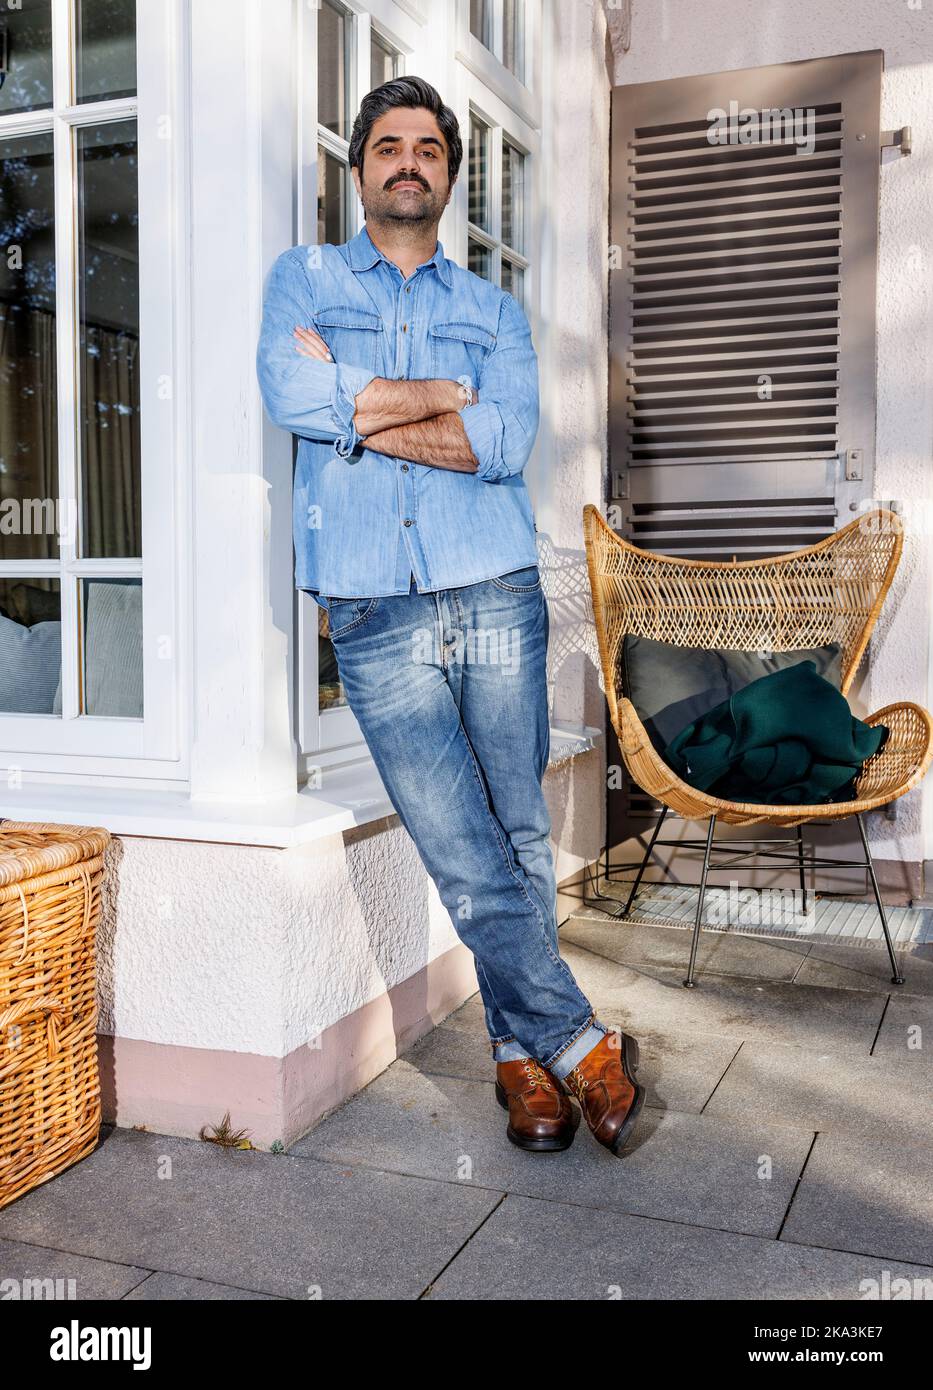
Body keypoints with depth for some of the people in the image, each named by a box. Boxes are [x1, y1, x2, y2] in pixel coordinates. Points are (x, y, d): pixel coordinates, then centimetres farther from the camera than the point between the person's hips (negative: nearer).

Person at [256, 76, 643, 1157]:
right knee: (467, 862, -6)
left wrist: (356, 410, -6)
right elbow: (291, 392, -8)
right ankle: (582, 1045, 9)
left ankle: (519, 1049, 23)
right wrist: (443, 394, -1)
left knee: (520, 841, 5)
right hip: (374, 618, -1)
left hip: (495, 601, 2)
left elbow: (506, 440, -4)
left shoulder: (495, 310, 17)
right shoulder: (303, 278, 15)